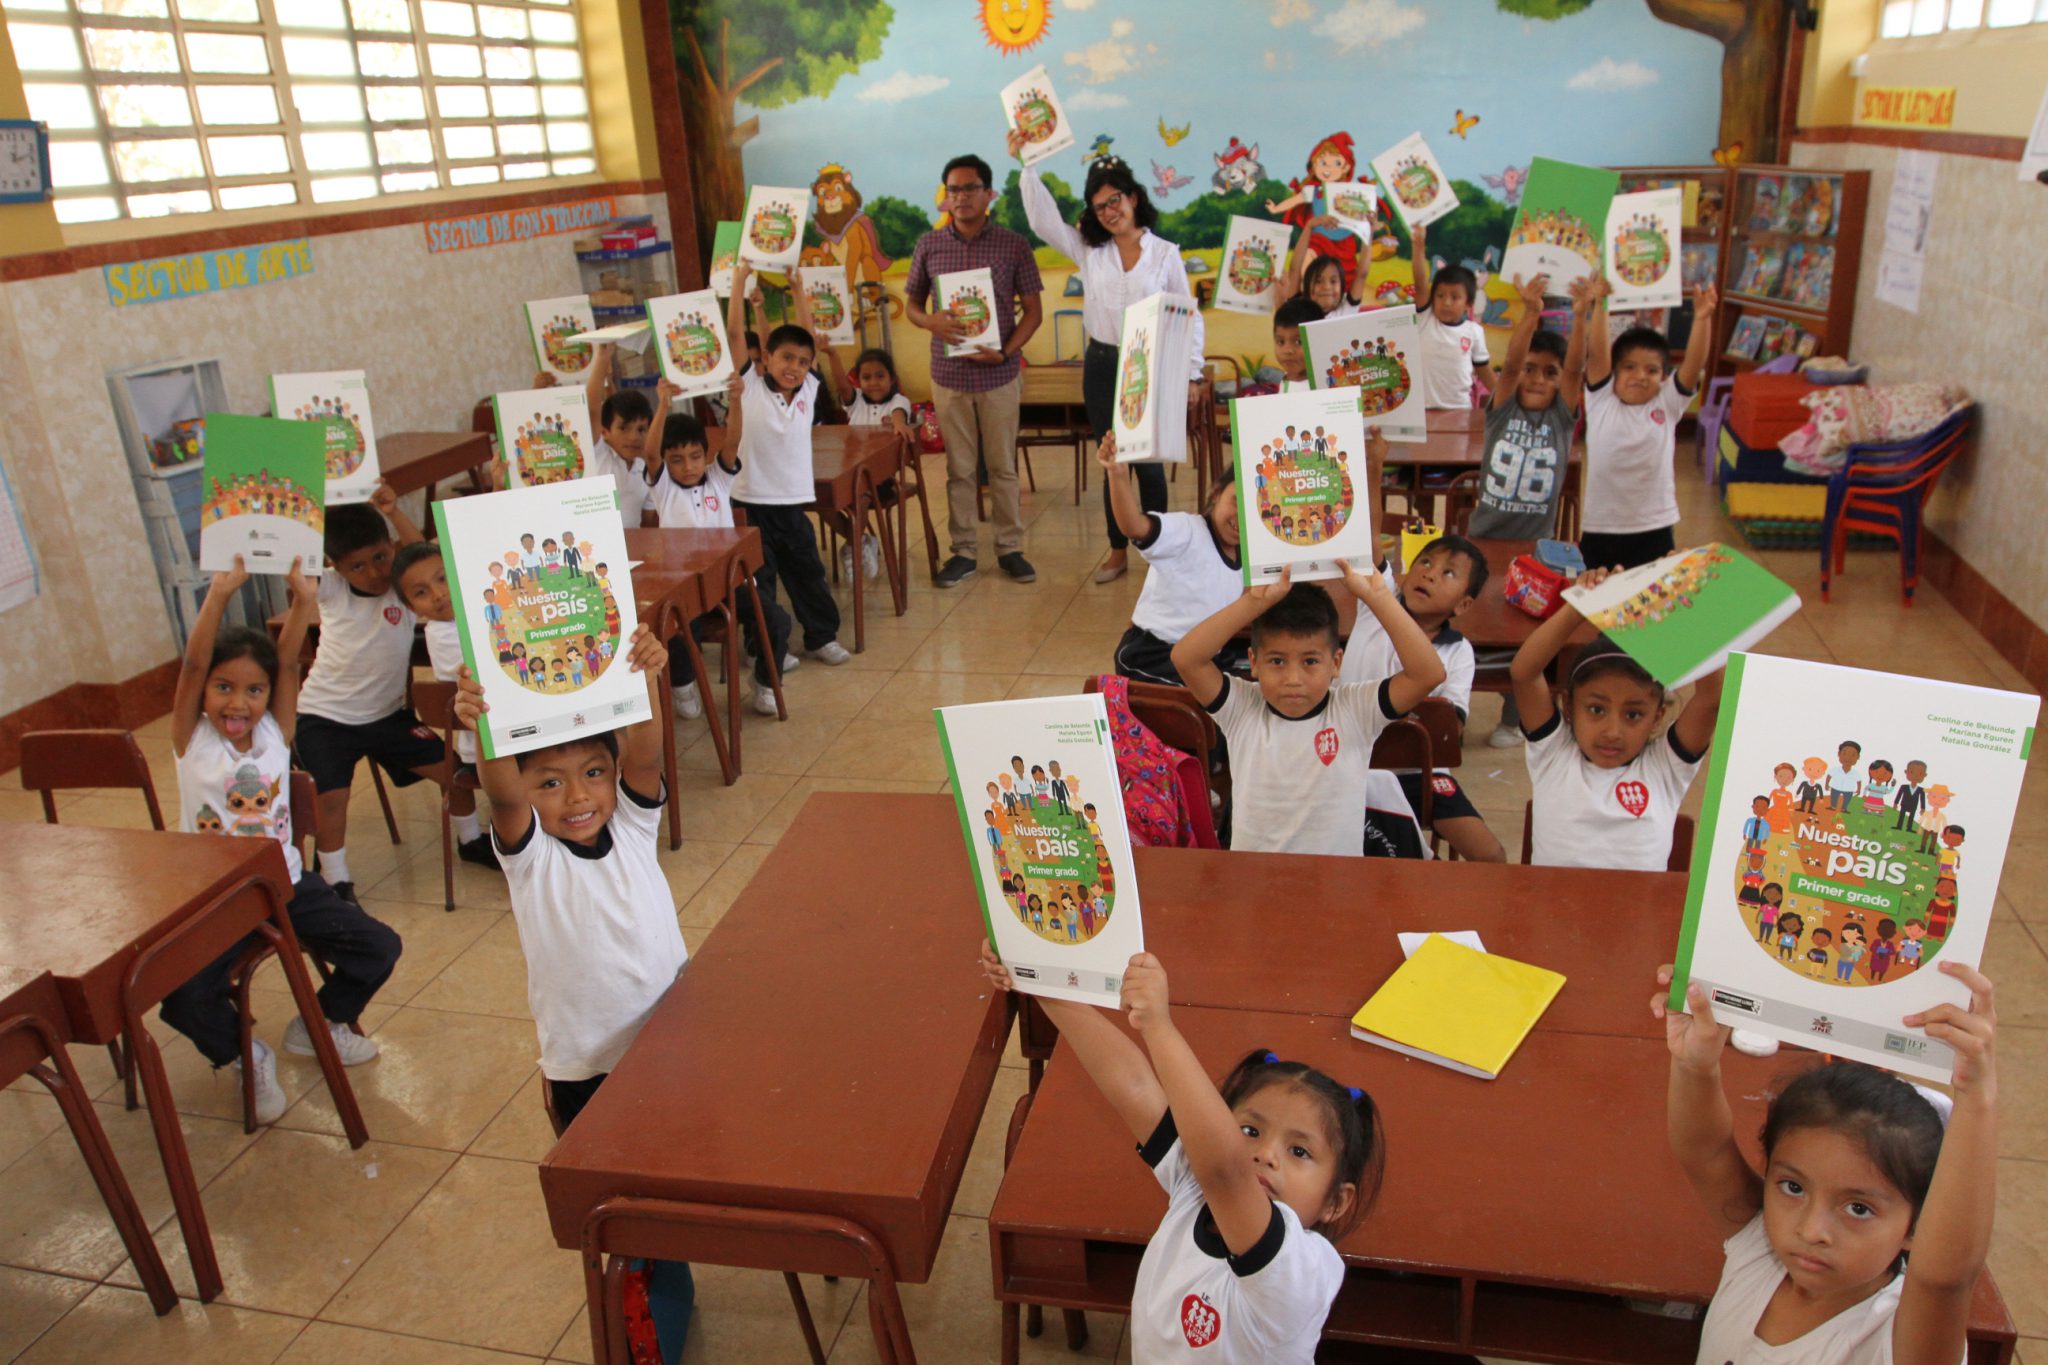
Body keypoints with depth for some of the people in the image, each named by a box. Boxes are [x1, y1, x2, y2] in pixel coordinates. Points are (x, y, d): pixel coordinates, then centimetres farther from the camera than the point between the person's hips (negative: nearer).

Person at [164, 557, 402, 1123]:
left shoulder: (275, 733, 0)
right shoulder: (192, 741, -7)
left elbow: (287, 662, -13)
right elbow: (192, 665, -21)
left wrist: (304, 599, -27)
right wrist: (221, 593, -31)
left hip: (287, 884, 3)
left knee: (380, 947, -7)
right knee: (184, 997, -22)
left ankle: (317, 1025, 22)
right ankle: (245, 1054, 11)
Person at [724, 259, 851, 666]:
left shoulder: (808, 391, 5)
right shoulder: (750, 388, -5)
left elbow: (808, 336, 9)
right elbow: (735, 333, -9)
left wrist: (797, 288, 10)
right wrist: (740, 280, -6)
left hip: (793, 501, 4)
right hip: (750, 500, -4)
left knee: (807, 572, 14)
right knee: (758, 579, 7)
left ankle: (821, 637, 27)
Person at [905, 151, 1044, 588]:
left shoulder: (1013, 245, -1)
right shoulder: (929, 245, 3)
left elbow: (1032, 309, 1)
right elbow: (911, 304, 10)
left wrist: (1006, 351, -14)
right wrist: (932, 322, -14)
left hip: (999, 374, -1)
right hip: (949, 374, 1)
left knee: (1003, 466, 7)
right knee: (959, 468, 7)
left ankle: (1010, 548, 18)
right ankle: (963, 551, 17)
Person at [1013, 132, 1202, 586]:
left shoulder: (1165, 254, -1)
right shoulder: (1088, 249, 4)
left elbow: (1189, 317, 1)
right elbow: (1043, 220, -6)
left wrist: (1191, 374, -3)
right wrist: (1026, 164, -13)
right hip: (1102, 366, 2)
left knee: (1149, 462, 3)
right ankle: (1118, 552, 19)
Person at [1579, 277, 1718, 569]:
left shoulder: (1668, 405, 3)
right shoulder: (1601, 400, 1)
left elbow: (1694, 363, -9)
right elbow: (1596, 352, -10)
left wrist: (1702, 319, -22)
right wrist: (1599, 305, -20)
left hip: (1653, 531, 1)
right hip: (1599, 529, -1)